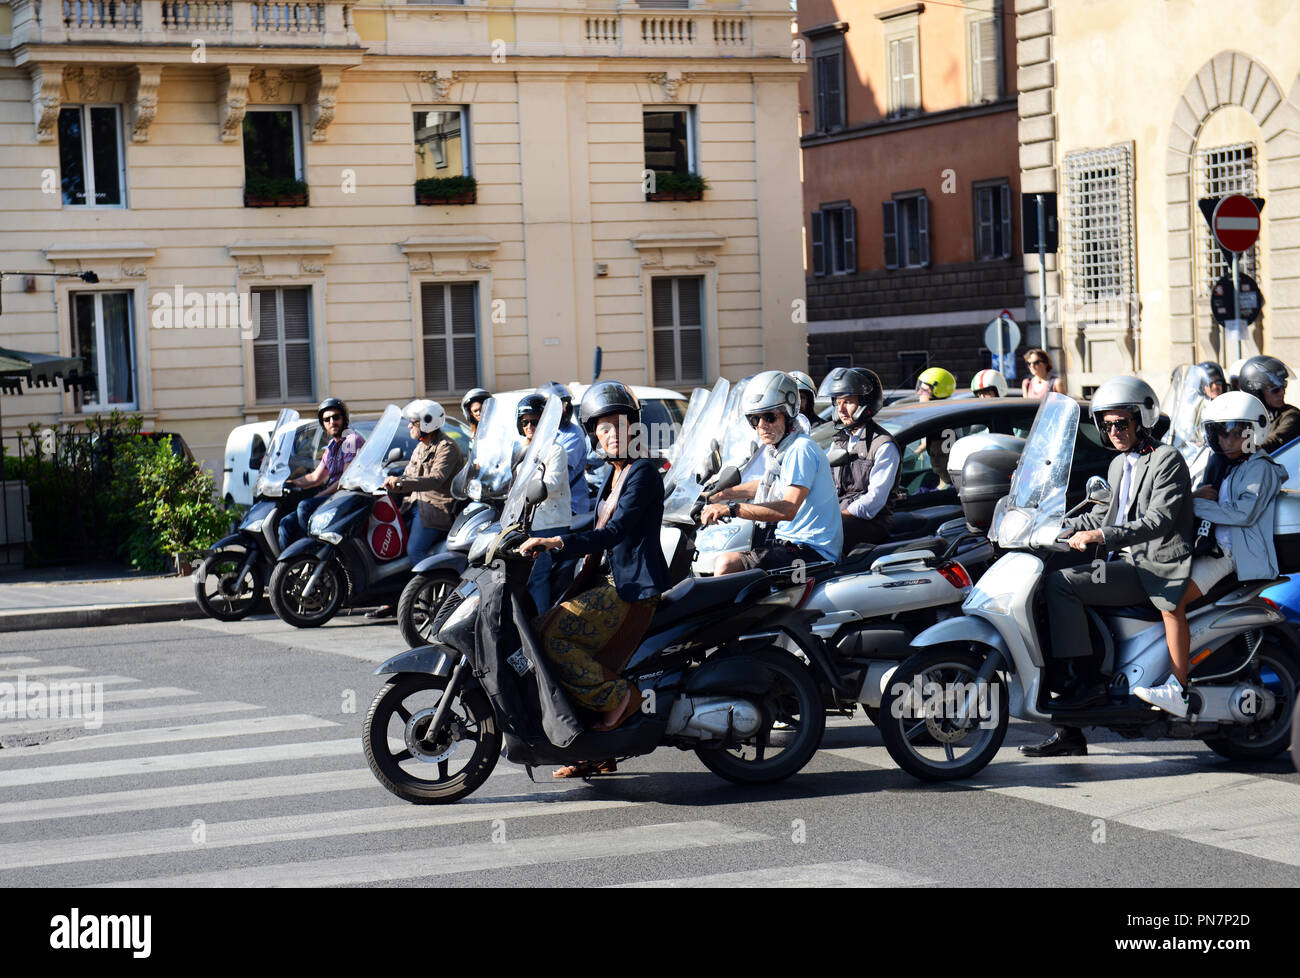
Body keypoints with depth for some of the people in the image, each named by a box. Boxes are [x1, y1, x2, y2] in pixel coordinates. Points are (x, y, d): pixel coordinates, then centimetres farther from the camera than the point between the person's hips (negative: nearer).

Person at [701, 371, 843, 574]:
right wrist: (720, 496, 32)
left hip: (812, 550, -10)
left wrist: (732, 509, -30)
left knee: (726, 565, -22)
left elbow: (788, 509, -28)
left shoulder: (800, 450, -17)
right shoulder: (773, 449, 14)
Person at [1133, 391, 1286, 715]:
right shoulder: (1219, 464, 21)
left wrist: (1196, 504, -15)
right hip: (1210, 548, 10)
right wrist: (1198, 495, 5)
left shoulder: (1260, 469, -5)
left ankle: (1178, 691, -31)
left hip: (1235, 554, -10)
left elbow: (1245, 513, -18)